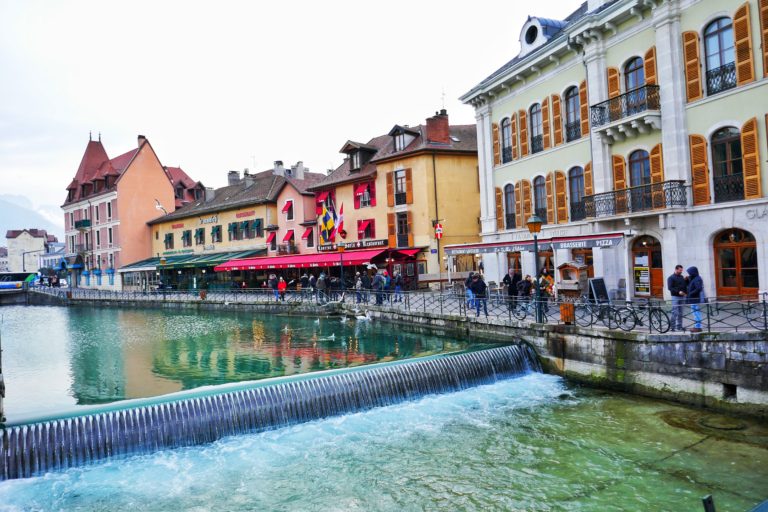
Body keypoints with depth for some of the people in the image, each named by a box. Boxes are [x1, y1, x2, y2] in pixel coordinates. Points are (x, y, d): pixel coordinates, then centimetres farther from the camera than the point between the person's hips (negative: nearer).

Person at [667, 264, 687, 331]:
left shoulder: (682, 277, 15)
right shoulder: (671, 278, -4)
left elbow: (685, 286, 20)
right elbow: (670, 288, -11)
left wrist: (686, 292, 1)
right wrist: (678, 292, -21)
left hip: (682, 296, 6)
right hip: (675, 297, -6)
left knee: (680, 313, 8)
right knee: (675, 313, -9)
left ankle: (679, 327, 13)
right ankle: (673, 327, -6)